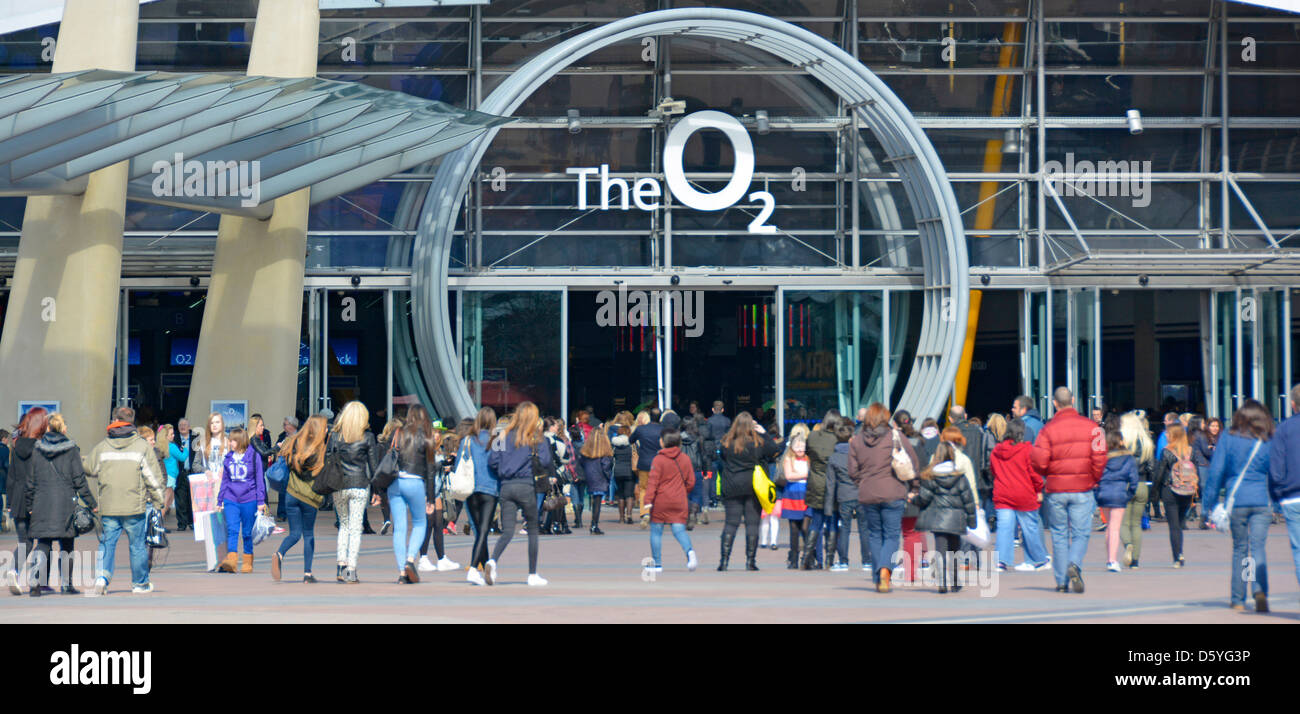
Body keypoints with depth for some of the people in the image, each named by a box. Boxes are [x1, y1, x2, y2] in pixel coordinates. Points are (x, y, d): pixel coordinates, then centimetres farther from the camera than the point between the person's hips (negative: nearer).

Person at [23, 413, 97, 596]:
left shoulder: (37, 449, 3)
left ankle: (37, 583, -12)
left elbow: (30, 480, 4)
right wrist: (91, 503, 3)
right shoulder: (71, 449, -3)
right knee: (66, 546, 8)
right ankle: (67, 585, 9)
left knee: (42, 545, 3)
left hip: (42, 503, 1)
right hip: (65, 503, -1)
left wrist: (28, 502, 12)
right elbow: (79, 480, -3)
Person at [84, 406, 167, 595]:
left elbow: (87, 467, 16)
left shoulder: (102, 447, 2)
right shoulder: (142, 447, -3)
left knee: (107, 543, 8)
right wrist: (158, 502, 6)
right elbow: (153, 477, -3)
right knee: (138, 545, 10)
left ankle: (102, 575, -11)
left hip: (107, 508, 1)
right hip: (134, 508, -1)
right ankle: (140, 583, 17)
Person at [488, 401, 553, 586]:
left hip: (506, 486, 3)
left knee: (507, 531, -1)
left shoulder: (505, 436, 8)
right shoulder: (535, 438, -2)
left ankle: (493, 560, -28)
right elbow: (545, 460, -11)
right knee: (532, 531, 10)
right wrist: (552, 475, 8)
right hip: (526, 486, -3)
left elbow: (492, 461, 4)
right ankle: (532, 575, 13)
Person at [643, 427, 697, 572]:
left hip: (661, 501, -4)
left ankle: (657, 563, 10)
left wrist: (648, 500, -16)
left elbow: (653, 481, -14)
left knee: (656, 531, 8)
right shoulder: (685, 459, 7)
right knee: (679, 530, 3)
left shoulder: (658, 460, -8)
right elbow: (690, 482, 10)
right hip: (679, 502, 4)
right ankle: (689, 551, -27)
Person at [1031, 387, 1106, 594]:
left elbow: (1038, 461, -10)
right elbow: (1099, 457, -7)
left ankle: (1061, 581, 8)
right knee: (1081, 534, 4)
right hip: (1082, 489, 0)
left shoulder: (1048, 429, -5)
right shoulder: (1090, 426, -2)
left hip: (1055, 490, 0)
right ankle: (1074, 565, -23)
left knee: (1059, 536, 9)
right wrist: (1094, 479, 9)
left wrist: (1047, 477, 10)